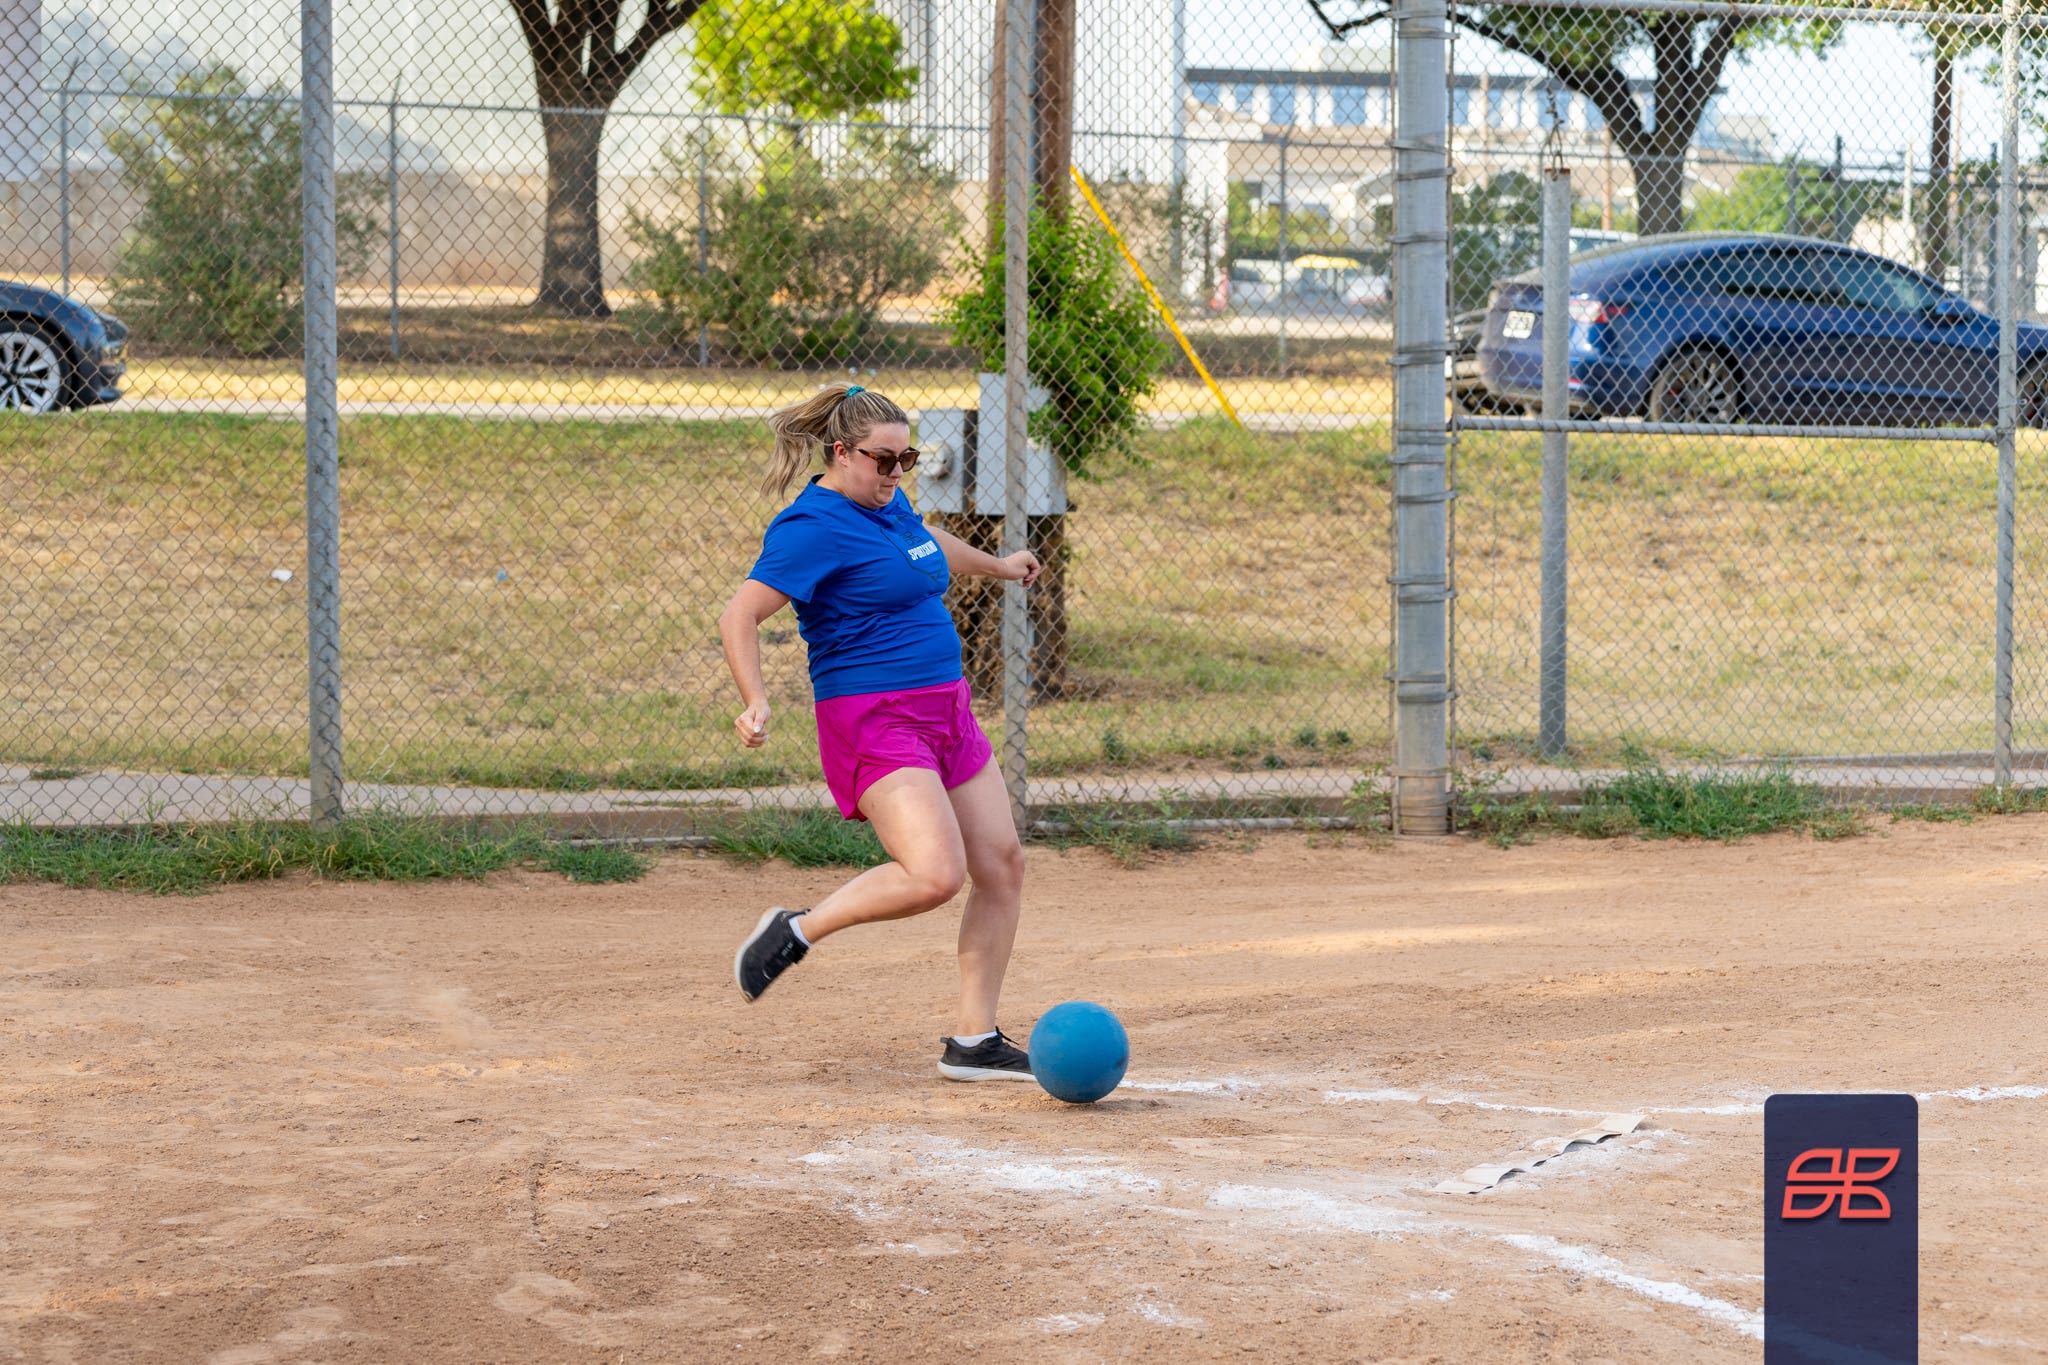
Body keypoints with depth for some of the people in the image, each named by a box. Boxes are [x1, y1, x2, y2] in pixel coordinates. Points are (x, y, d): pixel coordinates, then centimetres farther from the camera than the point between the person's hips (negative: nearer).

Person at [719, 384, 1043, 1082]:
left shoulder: (888, 503, 13)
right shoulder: (813, 527, -14)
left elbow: (927, 540, 37)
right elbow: (739, 617, -20)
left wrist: (996, 565, 53)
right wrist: (755, 702, -33)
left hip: (947, 710, 9)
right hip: (872, 718, -9)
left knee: (1002, 866, 4)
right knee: (935, 874, -25)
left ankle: (973, 1042, 9)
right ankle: (796, 931, -4)